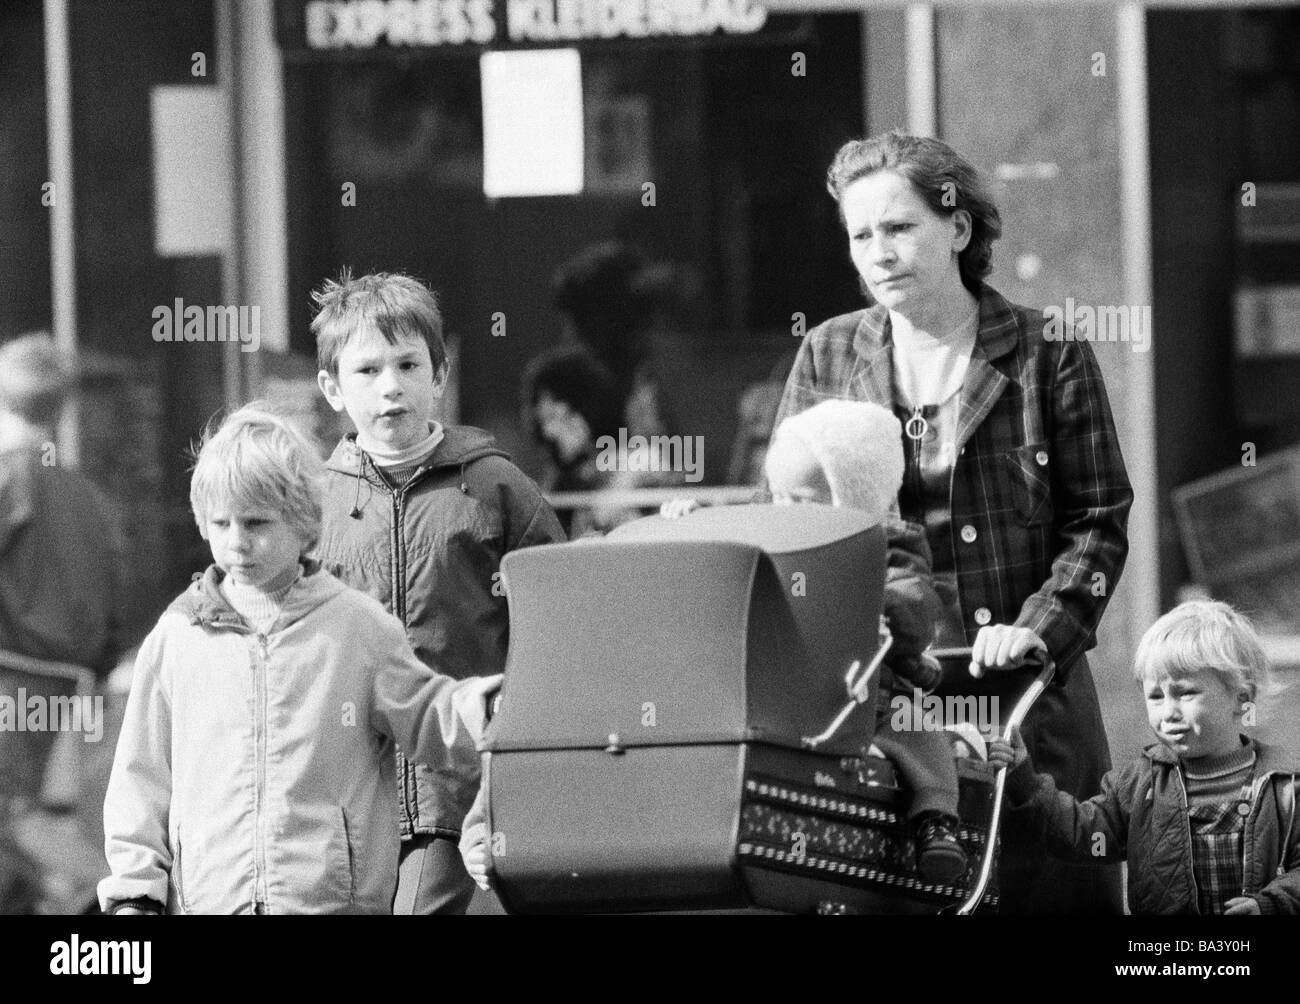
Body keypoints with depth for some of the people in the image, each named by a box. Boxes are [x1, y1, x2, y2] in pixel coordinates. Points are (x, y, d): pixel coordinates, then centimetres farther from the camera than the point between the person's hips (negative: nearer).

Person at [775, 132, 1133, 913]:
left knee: (1049, 887, -1)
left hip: (1025, 693, -1)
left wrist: (1037, 627, -13)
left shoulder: (1048, 352, 1)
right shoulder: (828, 356, 9)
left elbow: (1098, 518, 1)